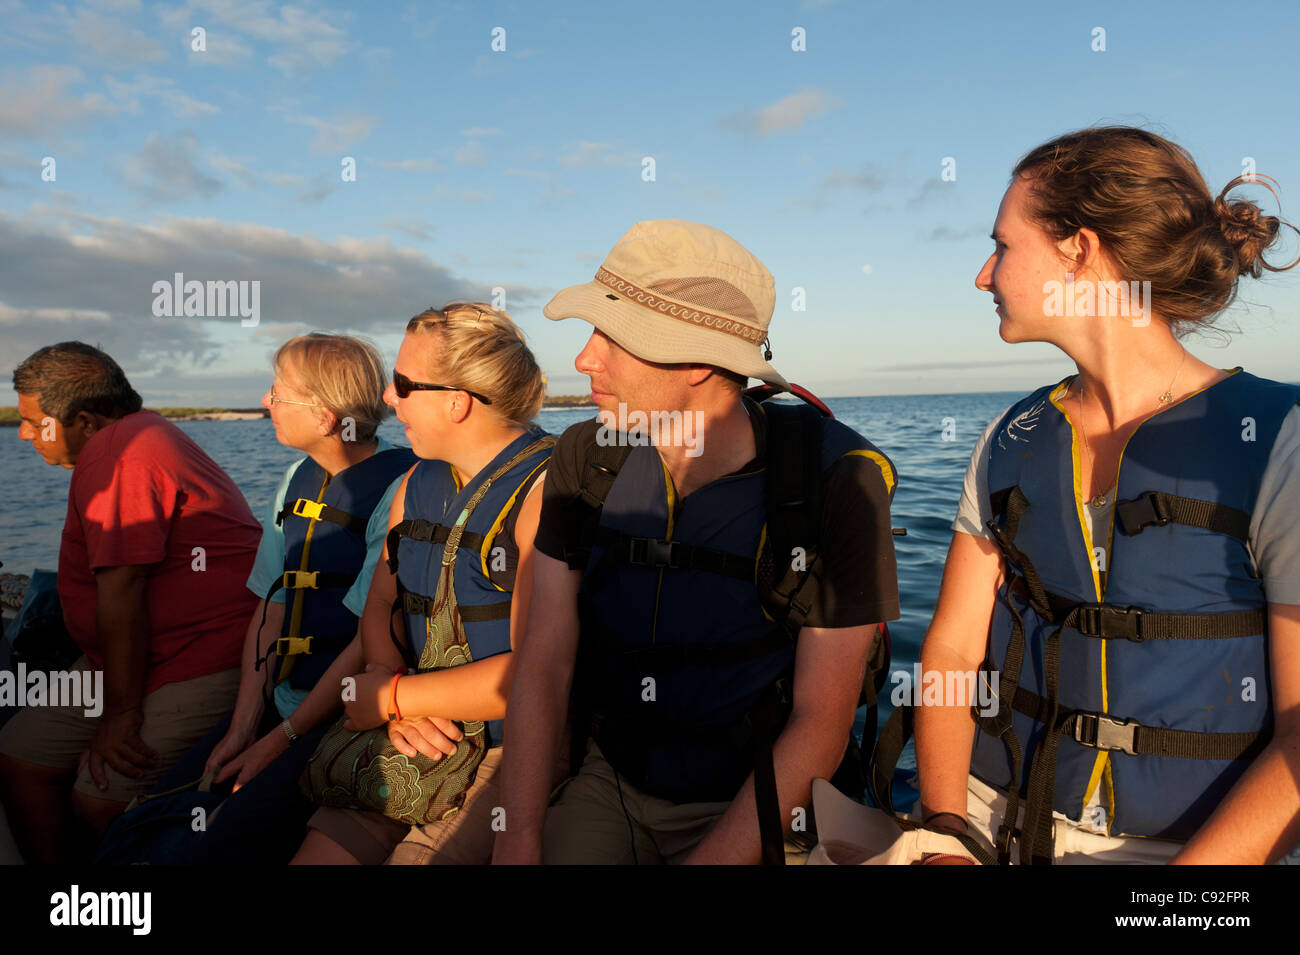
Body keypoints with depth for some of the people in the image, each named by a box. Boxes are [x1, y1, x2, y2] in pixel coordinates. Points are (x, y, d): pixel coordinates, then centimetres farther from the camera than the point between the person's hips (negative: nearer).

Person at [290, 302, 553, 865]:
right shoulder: (419, 482, 11)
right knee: (311, 854, -4)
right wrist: (397, 697, -8)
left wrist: (389, 697, -12)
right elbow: (379, 605, 13)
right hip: (418, 739, 7)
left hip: (511, 756, -6)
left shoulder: (546, 492, -17)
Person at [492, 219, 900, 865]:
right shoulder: (586, 459, -6)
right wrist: (519, 841, -15)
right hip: (607, 787, 3)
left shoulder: (835, 480, -19)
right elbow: (543, 667, -5)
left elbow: (821, 729, -16)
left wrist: (710, 859, -20)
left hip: (753, 811, -2)